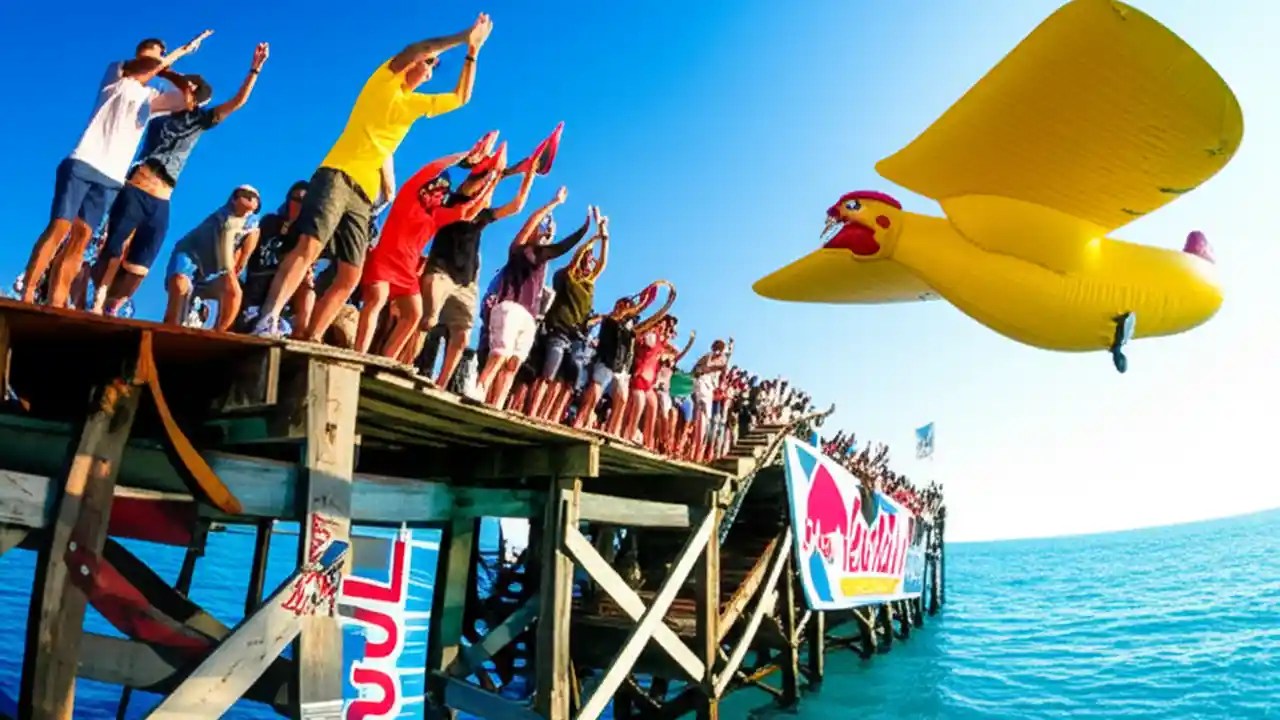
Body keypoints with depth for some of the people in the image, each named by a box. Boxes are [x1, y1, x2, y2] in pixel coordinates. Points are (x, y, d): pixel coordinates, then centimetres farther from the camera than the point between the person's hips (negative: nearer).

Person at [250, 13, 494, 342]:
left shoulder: (417, 104, 25)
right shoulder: (383, 82, 7)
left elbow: (460, 98, 29)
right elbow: (414, 50, -9)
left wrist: (472, 53, 24)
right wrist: (463, 37, -4)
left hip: (363, 194, 7)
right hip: (337, 176, -7)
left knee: (349, 278, -3)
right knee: (308, 245, -27)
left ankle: (310, 339, -2)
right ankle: (268, 321, -35)